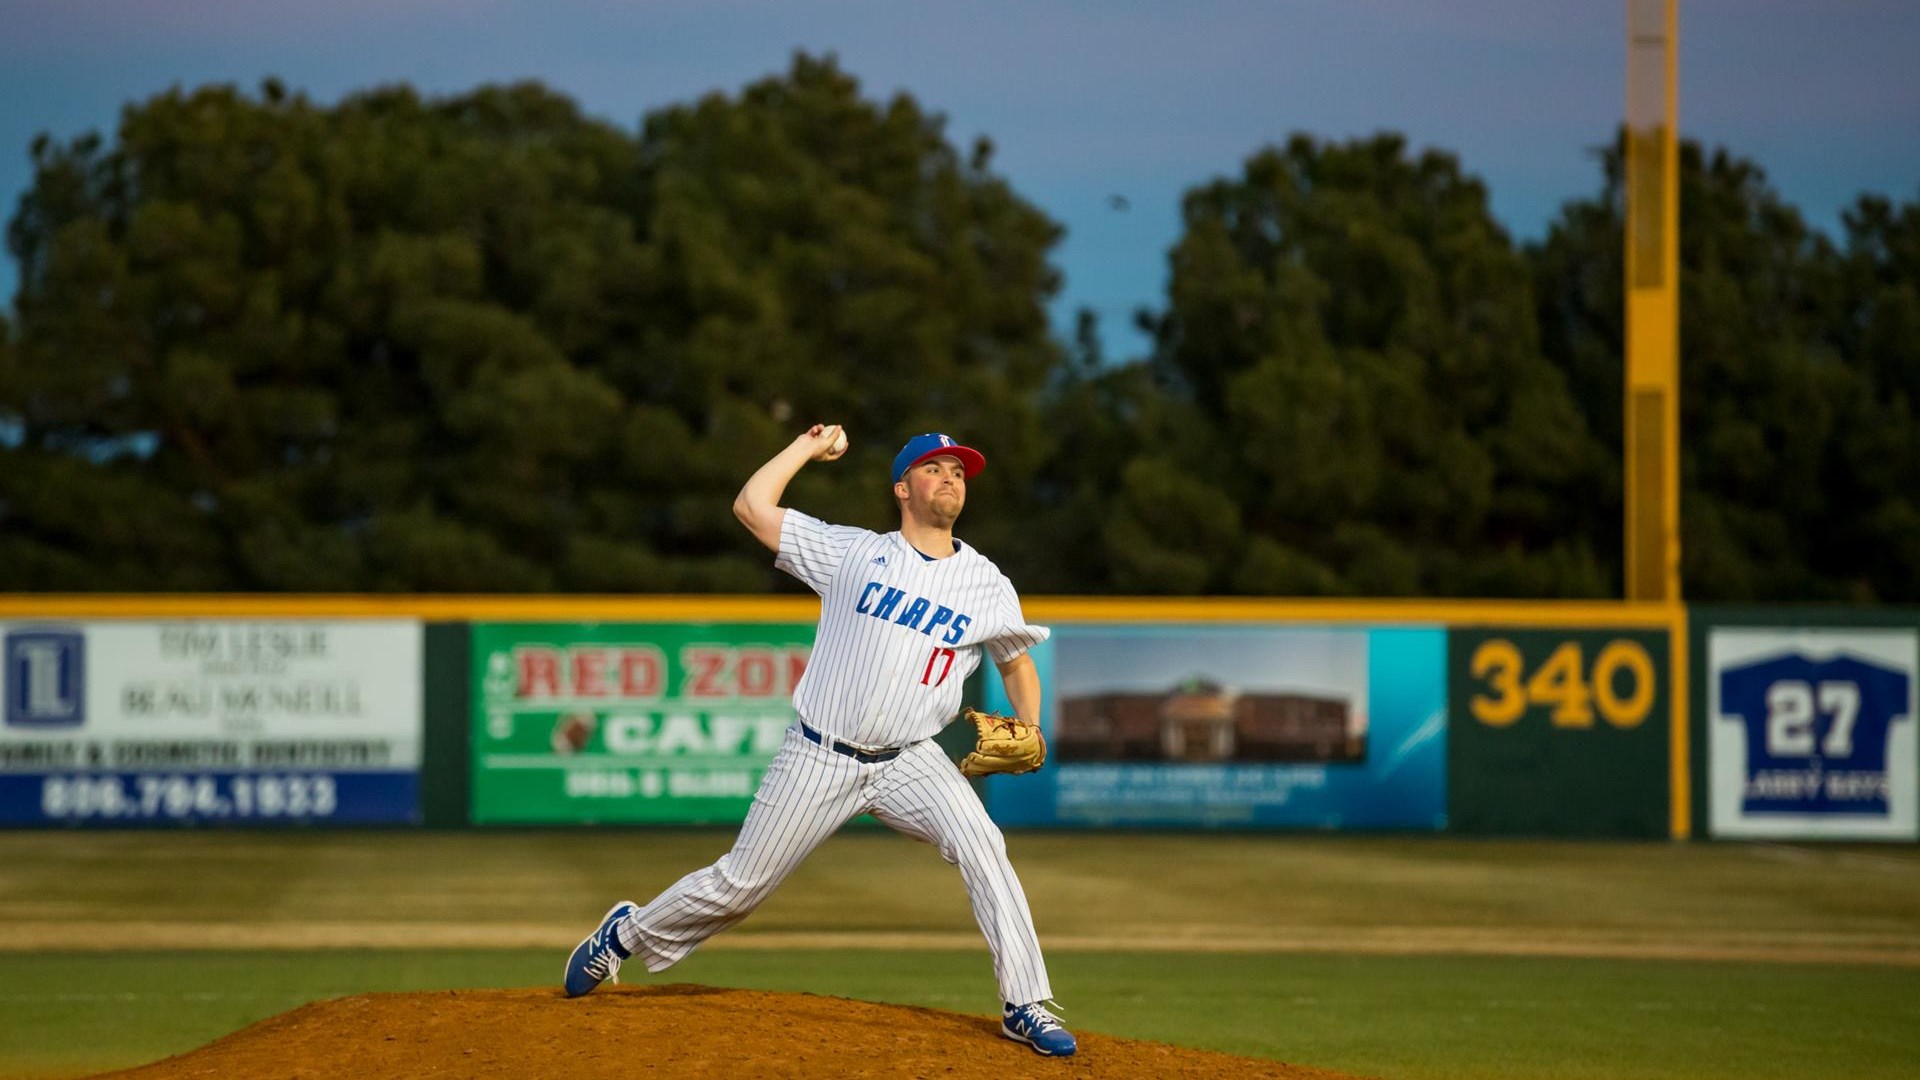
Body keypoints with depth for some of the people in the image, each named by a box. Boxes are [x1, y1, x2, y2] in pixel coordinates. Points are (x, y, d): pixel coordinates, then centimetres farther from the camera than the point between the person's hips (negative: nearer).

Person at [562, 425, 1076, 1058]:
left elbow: (1018, 664, 15)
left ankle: (1025, 1006, -20)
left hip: (910, 762, 1)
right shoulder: (853, 553, 0)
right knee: (739, 885, 4)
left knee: (980, 845, -25)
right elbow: (751, 506, -1)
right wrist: (811, 447, 7)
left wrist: (1027, 732, -3)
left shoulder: (986, 584, 4)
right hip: (818, 761, -1)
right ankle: (626, 936, 31)